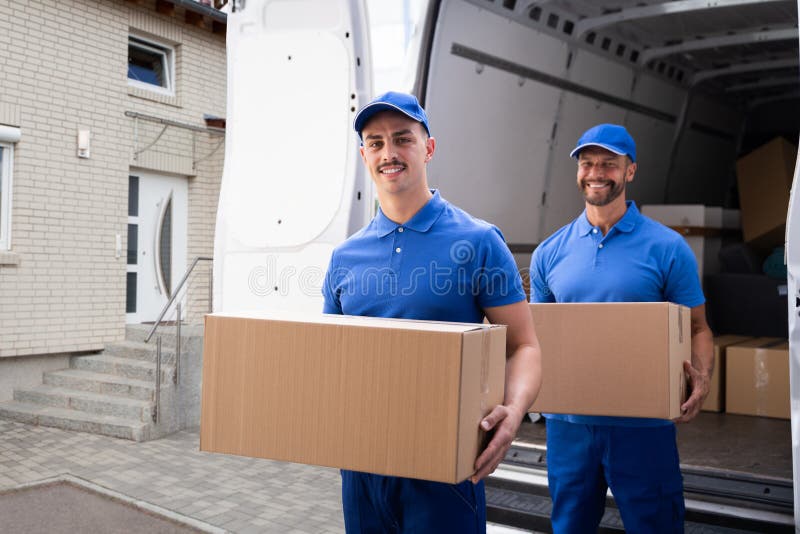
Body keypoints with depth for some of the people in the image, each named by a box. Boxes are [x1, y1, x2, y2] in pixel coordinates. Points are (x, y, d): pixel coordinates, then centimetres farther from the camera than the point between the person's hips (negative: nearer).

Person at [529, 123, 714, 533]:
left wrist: (702, 377, -19)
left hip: (643, 422, -3)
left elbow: (696, 328, 0)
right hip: (567, 421, 3)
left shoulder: (667, 248, -3)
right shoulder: (550, 253, 6)